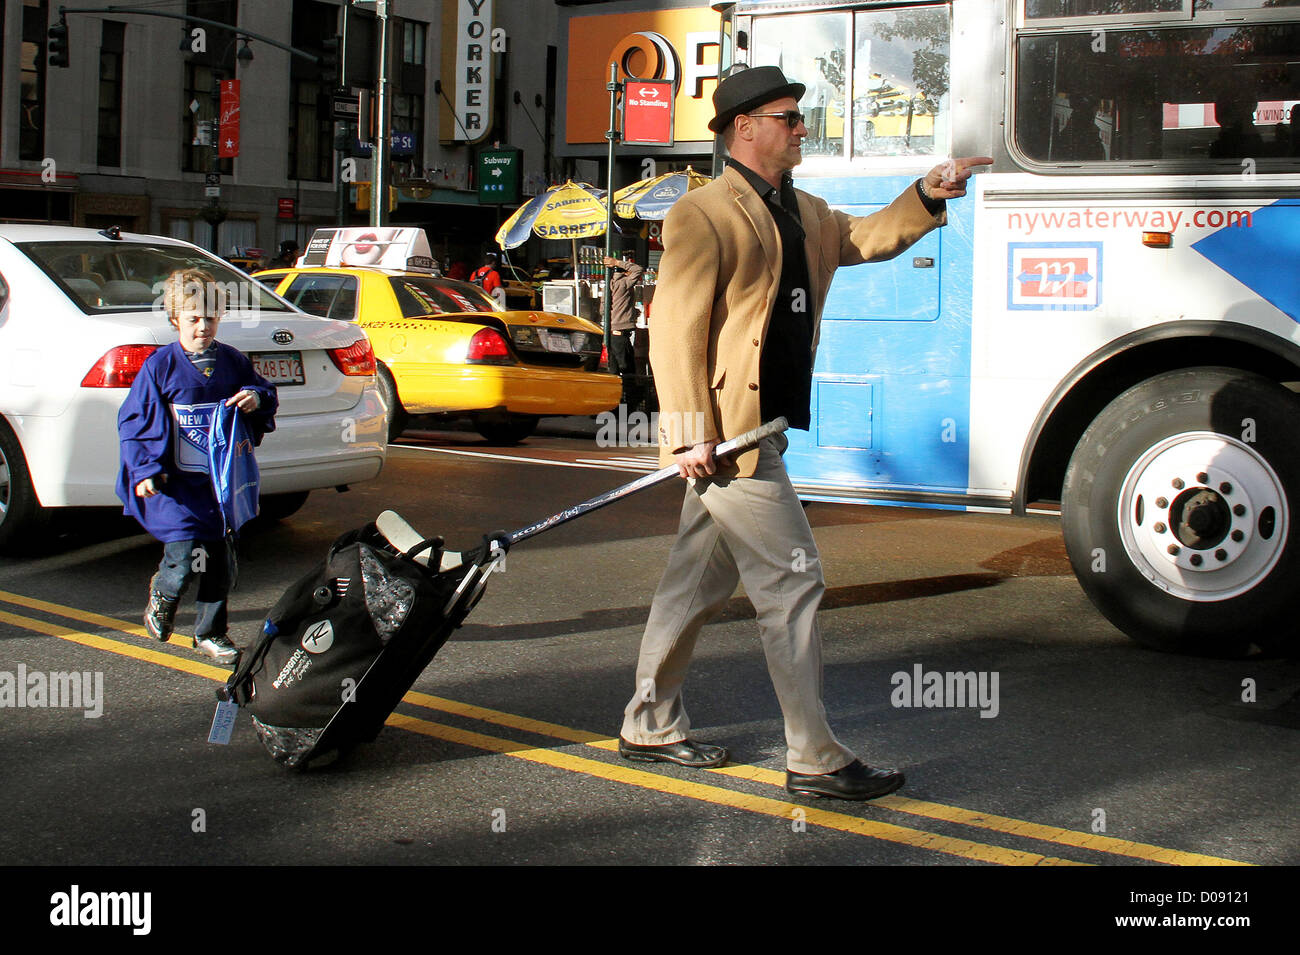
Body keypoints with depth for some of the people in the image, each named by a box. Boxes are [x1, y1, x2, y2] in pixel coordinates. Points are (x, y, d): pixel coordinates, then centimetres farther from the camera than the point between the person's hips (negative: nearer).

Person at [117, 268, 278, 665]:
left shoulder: (233, 362, 7)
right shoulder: (160, 366, -4)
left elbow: (267, 395, 19)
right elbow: (134, 421, -1)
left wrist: (256, 398, -6)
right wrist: (144, 470, -10)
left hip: (224, 481, 4)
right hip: (175, 483, -4)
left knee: (219, 563, 7)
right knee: (187, 556, -14)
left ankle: (211, 632, 24)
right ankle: (163, 594, 20)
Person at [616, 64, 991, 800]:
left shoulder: (804, 214, 16)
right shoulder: (705, 214, -12)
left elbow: (866, 239, 27)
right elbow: (676, 328, -16)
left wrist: (927, 197, 9)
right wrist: (691, 435, -20)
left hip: (761, 428, 9)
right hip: (727, 432, -9)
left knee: (701, 581, 16)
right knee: (793, 581, -7)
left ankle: (652, 725, 28)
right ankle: (815, 759, 0)